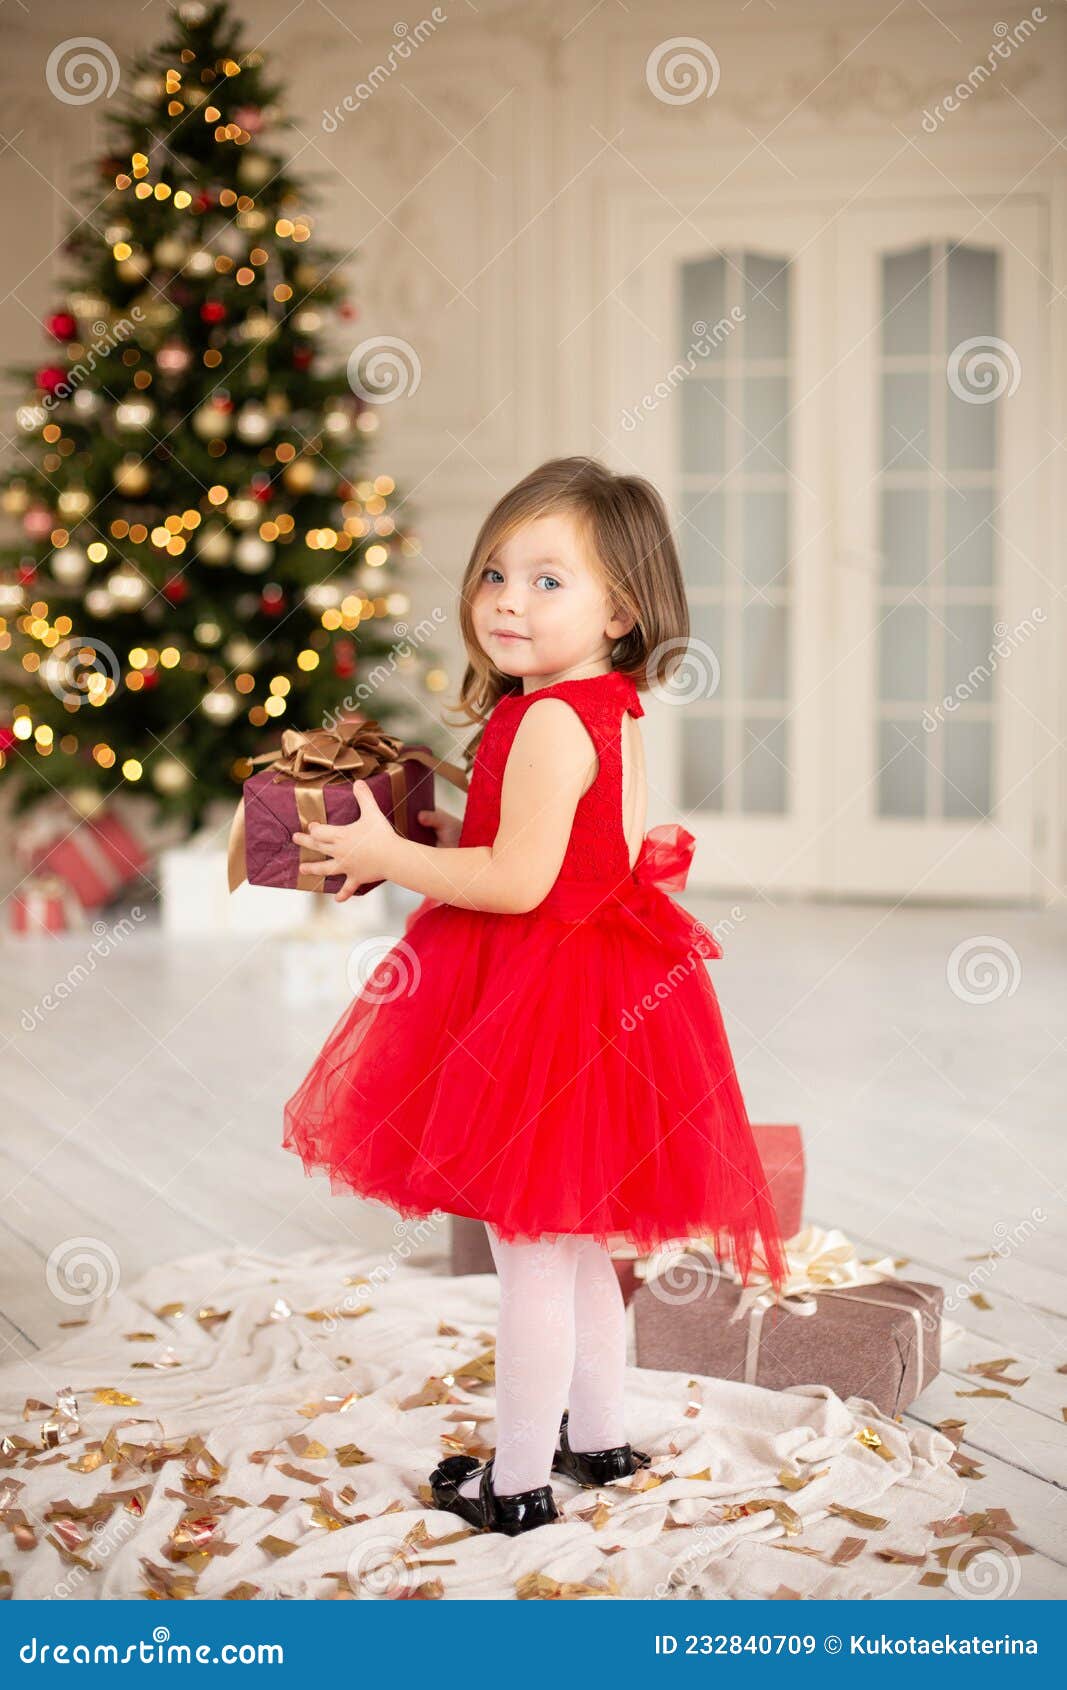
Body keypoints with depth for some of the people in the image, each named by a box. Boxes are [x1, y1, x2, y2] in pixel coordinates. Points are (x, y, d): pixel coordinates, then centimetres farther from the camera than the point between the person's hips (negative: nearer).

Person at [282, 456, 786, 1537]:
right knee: (577, 1241, 22)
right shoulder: (614, 712, 9)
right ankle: (598, 1436, 35)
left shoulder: (549, 720, -22)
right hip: (604, 986, 10)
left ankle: (517, 1480, 13)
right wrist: (454, 836, 15)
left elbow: (520, 881, -26)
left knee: (530, 1252, 1)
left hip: (548, 1002, -10)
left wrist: (387, 857, -17)